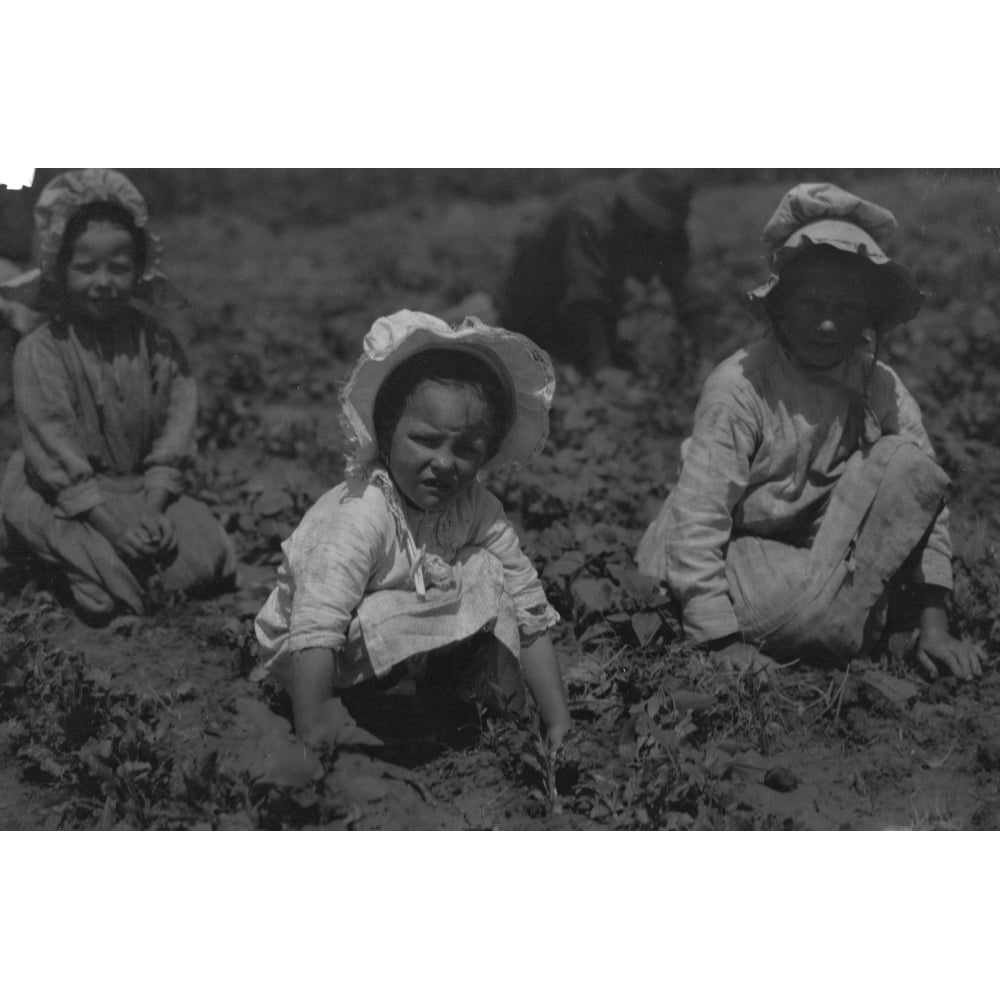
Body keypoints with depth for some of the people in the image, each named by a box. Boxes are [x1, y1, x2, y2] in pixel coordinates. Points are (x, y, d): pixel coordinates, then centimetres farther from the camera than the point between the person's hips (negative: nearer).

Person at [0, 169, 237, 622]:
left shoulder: (155, 342, -1)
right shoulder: (39, 352, -12)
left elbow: (176, 422, -3)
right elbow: (54, 447, -16)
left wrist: (152, 508, -17)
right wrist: (111, 523, -24)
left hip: (145, 487, 4)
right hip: (61, 496, -4)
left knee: (206, 560, -16)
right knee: (110, 591, -28)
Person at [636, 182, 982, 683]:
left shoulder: (879, 388, -5)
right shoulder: (740, 387, -20)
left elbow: (924, 496, -6)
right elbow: (698, 519, -23)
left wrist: (933, 623, -17)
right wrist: (724, 641, -28)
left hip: (813, 555, 5)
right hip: (725, 561, -5)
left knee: (907, 465, -15)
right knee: (816, 608, -36)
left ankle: (847, 612, -10)